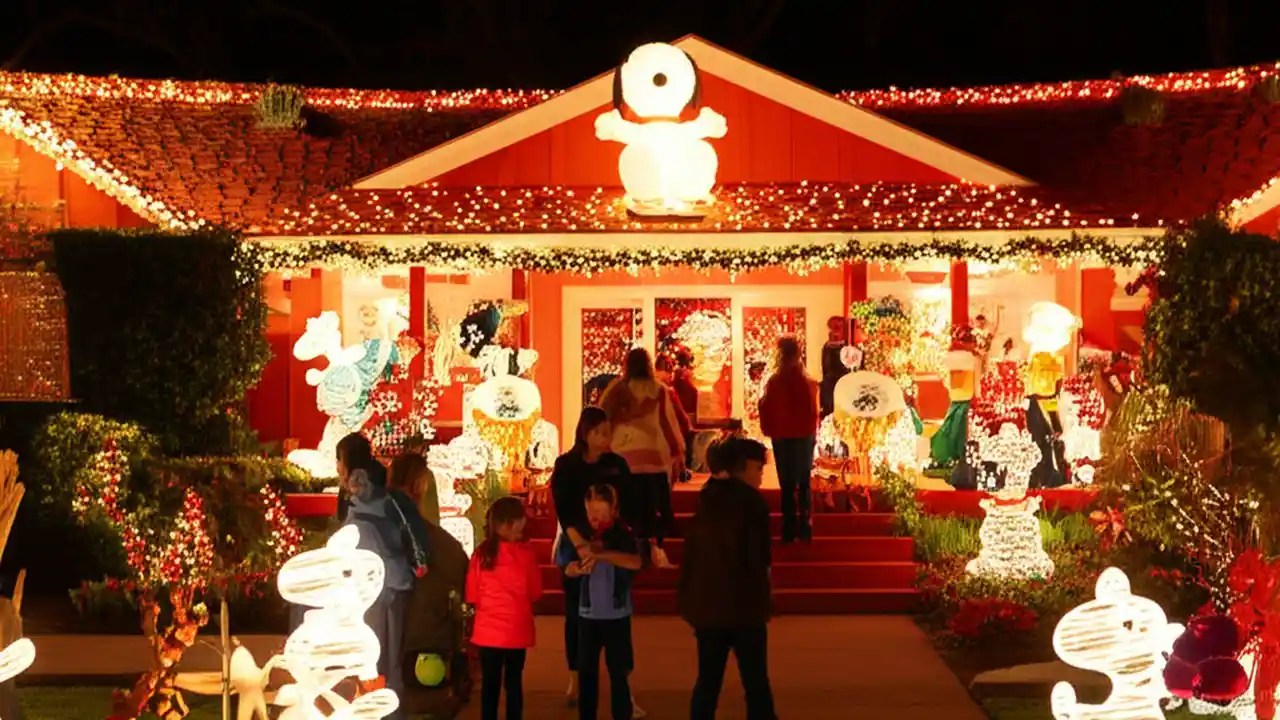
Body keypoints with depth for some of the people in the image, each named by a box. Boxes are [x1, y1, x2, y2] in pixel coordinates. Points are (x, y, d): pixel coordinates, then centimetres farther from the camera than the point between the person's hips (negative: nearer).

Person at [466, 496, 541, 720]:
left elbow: (472, 594, 1)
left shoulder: (482, 552, -7)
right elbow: (535, 592, -2)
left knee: (490, 684, 10)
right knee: (514, 683, 12)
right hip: (516, 629, -2)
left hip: (487, 629, 2)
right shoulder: (524, 552, -13)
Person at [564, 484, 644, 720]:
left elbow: (636, 562, -25)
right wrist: (579, 567, -20)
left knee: (618, 672, 2)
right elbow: (568, 570, 3)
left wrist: (600, 554, -34)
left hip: (616, 615, -3)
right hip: (588, 614, 3)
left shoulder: (623, 534, -7)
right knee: (586, 672, 10)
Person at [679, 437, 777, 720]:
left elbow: (691, 554, 10)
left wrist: (689, 600, 13)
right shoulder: (752, 502, -8)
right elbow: (758, 558, -11)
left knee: (707, 681, 10)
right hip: (743, 604, -5)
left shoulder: (706, 501, 10)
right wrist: (763, 599, 1)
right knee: (756, 683, 2)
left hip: (706, 604, 5)